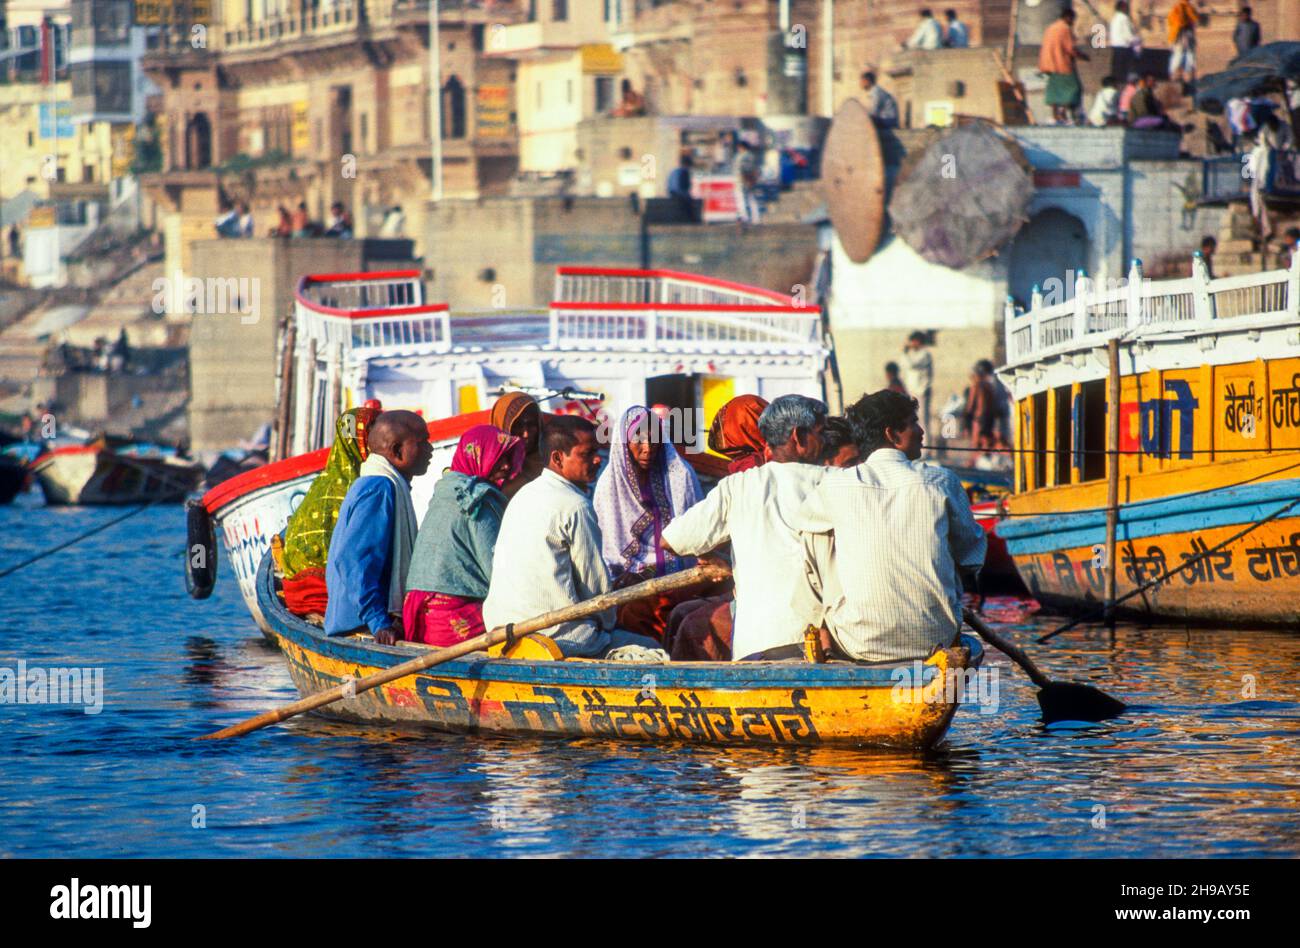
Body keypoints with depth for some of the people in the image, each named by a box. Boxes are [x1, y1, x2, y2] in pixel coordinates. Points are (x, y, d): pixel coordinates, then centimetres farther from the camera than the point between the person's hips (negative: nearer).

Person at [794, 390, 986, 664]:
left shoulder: (836, 486, -4)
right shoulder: (942, 482, -3)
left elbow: (798, 521, 18)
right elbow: (972, 551, 10)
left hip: (859, 643, -1)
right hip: (934, 639, 1)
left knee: (820, 532, 22)